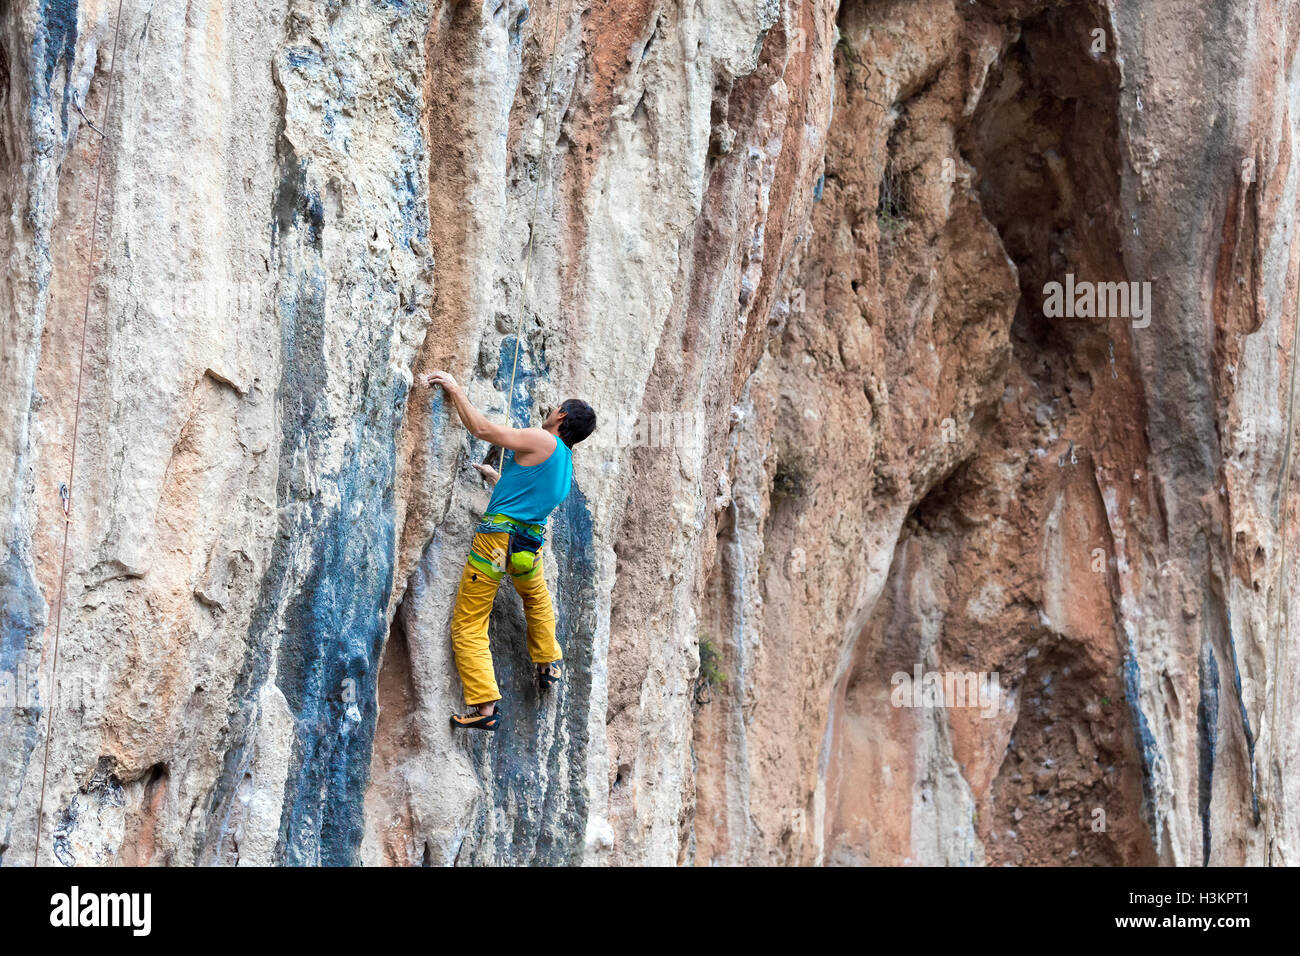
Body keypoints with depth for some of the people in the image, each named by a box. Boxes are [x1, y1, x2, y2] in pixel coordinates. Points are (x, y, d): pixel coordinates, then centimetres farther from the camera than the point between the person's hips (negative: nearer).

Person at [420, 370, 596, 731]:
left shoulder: (541, 441, -9)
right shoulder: (567, 468, 15)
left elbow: (481, 428, -11)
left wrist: (454, 389, -2)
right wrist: (497, 477, 42)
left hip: (495, 539, -7)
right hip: (530, 547, 7)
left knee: (467, 626, 0)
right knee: (537, 598, 39)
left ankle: (485, 706, -8)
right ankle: (548, 665, 51)